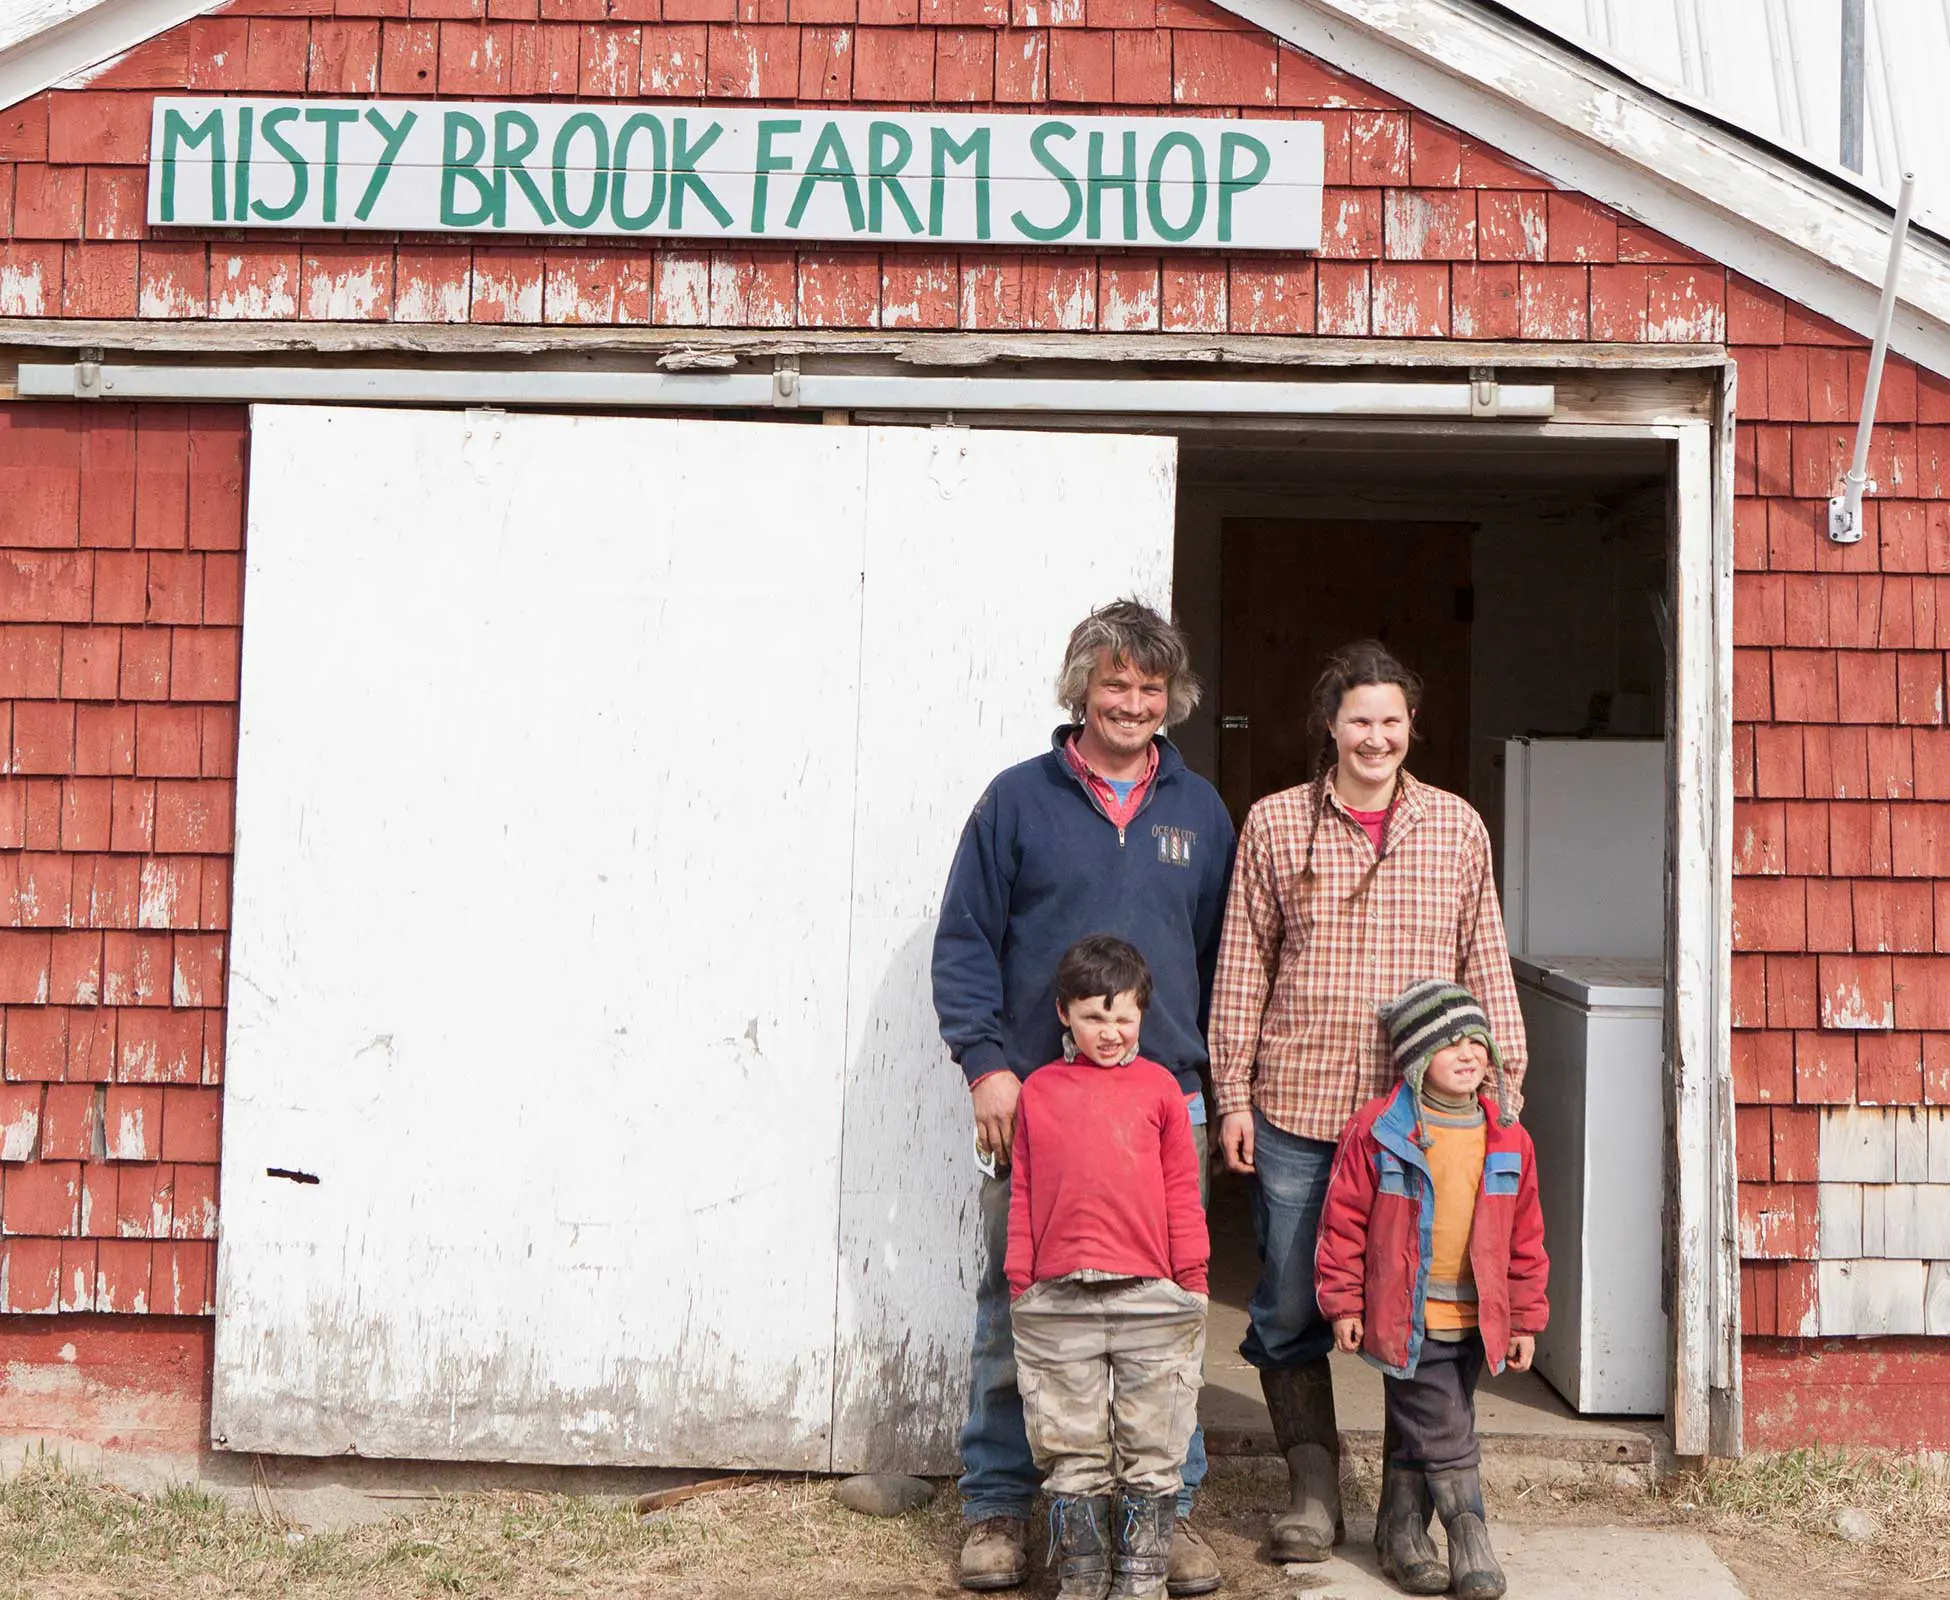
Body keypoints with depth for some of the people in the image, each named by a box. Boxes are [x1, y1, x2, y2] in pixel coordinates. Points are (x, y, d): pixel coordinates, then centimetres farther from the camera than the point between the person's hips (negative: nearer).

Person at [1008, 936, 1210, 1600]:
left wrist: (1191, 1283, 5)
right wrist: (1019, 1283, 7)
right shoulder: (1039, 1091, 9)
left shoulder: (1159, 1087, 7)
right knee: (1072, 1454, 7)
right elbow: (1022, 1196, 10)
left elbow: (1181, 1191, 8)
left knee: (1151, 1451, 6)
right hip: (1056, 1303, 0)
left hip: (1151, 1298, 0)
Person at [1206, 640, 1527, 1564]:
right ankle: (1313, 1487, 21)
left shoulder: (1457, 827, 8)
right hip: (1297, 1106, 0)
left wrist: (1504, 1086, 7)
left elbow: (1485, 966, 11)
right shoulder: (1275, 824, 4)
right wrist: (1232, 1093, 1)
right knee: (1290, 1310, 5)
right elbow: (1242, 967, 5)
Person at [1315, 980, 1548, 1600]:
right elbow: (1344, 1219, -5)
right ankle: (1470, 1545, 5)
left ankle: (1400, 1537, 30)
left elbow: (1526, 1236, 9)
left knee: (1414, 1434, 16)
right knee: (1445, 1434, -7)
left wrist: (1525, 1318, 9)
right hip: (1405, 1318, -4)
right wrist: (1343, 1303, -5)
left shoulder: (1508, 1140, 3)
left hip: (1476, 1321, 5)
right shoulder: (1377, 1130, -10)